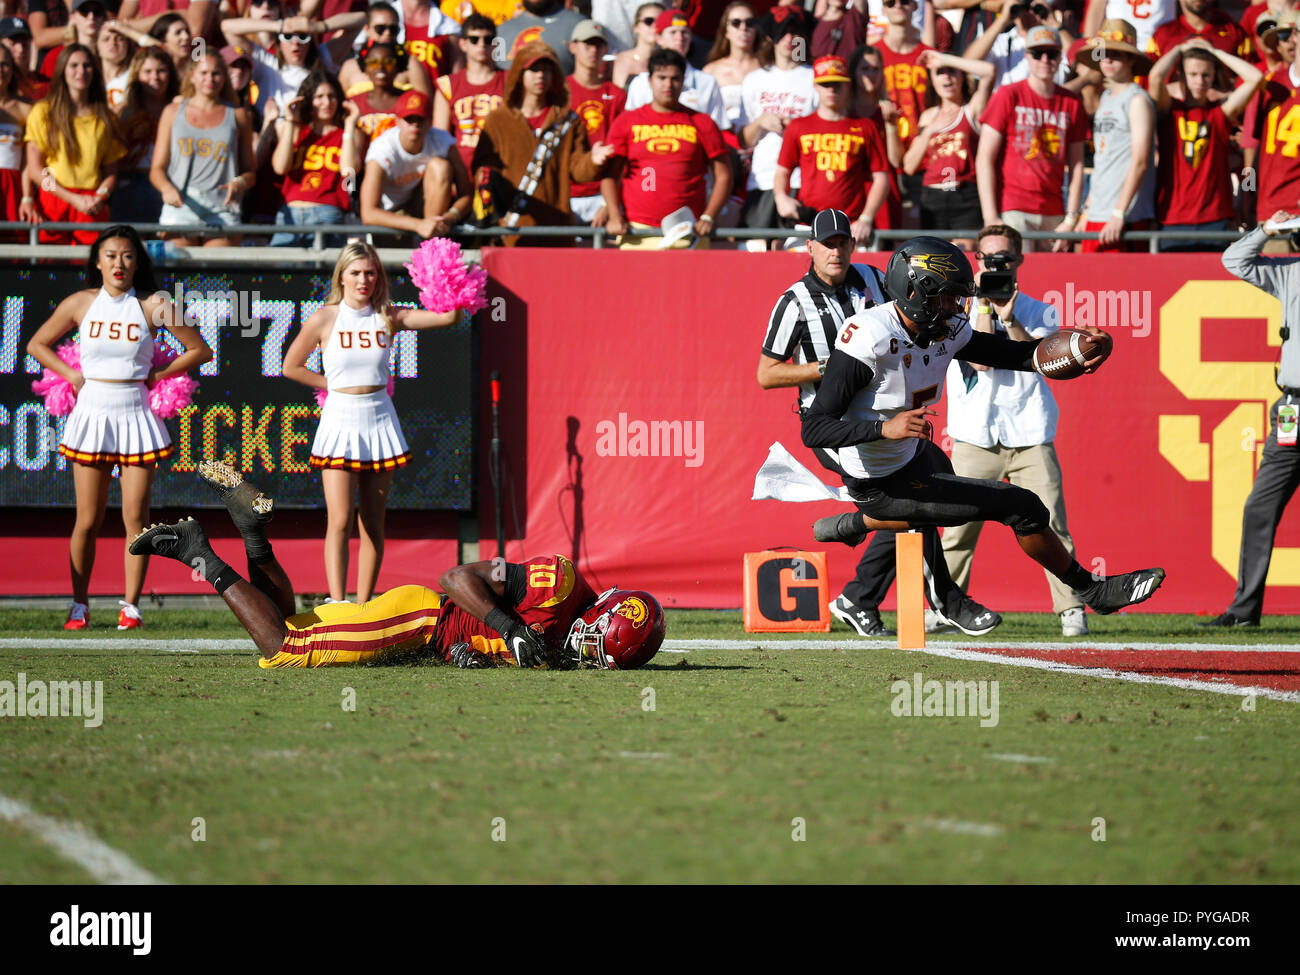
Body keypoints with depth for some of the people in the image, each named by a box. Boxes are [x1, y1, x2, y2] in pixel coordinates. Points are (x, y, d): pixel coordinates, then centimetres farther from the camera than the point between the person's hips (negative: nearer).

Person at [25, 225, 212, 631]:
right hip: (93, 414, 1)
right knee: (88, 521, 1)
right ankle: (79, 605, 11)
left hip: (135, 415, -1)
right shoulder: (80, 304, 2)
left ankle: (131, 606, 7)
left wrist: (156, 374, 0)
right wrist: (72, 375, 3)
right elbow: (37, 345, 14)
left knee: (135, 518, -2)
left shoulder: (154, 306, -2)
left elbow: (200, 351, 4)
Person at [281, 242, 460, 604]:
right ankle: (337, 605, -16)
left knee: (373, 525, 6)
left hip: (379, 421, 3)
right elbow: (291, 366, 5)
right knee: (340, 520, -12)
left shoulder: (388, 318, 1)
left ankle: (363, 608, 12)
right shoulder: (324, 319, -4)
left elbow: (448, 317, -5)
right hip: (340, 421, -3)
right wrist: (334, 385, 2)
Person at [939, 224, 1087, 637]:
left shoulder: (1040, 312, 11)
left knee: (1051, 526, -8)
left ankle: (1071, 609, -3)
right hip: (975, 436, 0)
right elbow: (981, 360, -8)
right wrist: (984, 305, -8)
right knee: (958, 529, -5)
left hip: (1030, 435, 0)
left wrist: (1009, 319, -13)